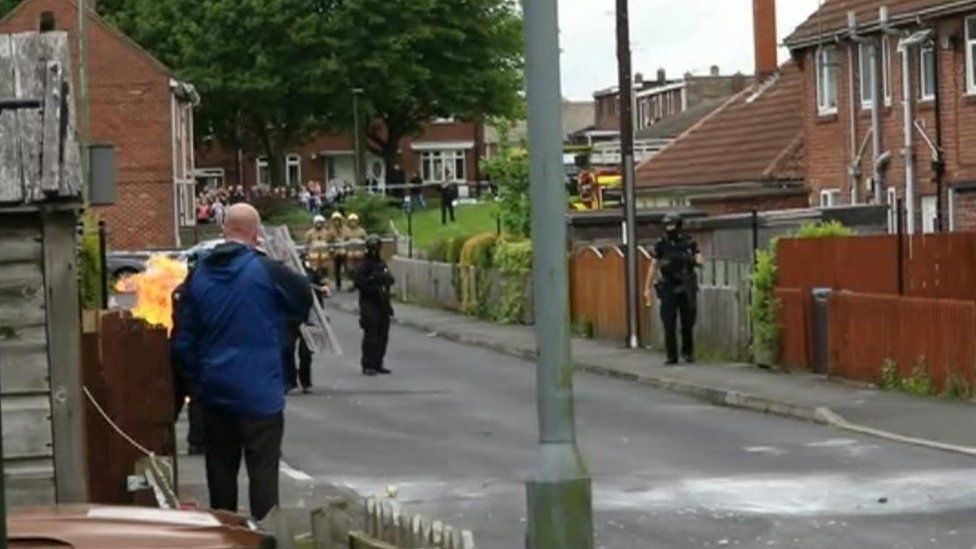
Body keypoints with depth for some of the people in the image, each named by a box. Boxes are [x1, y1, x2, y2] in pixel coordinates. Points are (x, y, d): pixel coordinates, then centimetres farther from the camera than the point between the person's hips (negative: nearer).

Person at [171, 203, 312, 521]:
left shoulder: (198, 276, 2)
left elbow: (183, 340, 4)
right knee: (263, 470, -1)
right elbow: (305, 299, 3)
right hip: (259, 393, -5)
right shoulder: (266, 271, -13)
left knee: (221, 470, 14)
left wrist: (197, 381, 14)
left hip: (214, 391, 5)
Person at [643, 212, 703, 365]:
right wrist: (647, 288, 0)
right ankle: (671, 356, 2)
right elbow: (653, 267, 3)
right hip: (668, 288, -1)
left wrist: (697, 260, -25)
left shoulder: (689, 242, 2)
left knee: (688, 323, 5)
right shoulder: (661, 244, 1)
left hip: (687, 288, 1)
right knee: (669, 325, -4)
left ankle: (687, 352, 22)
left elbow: (700, 259, 0)